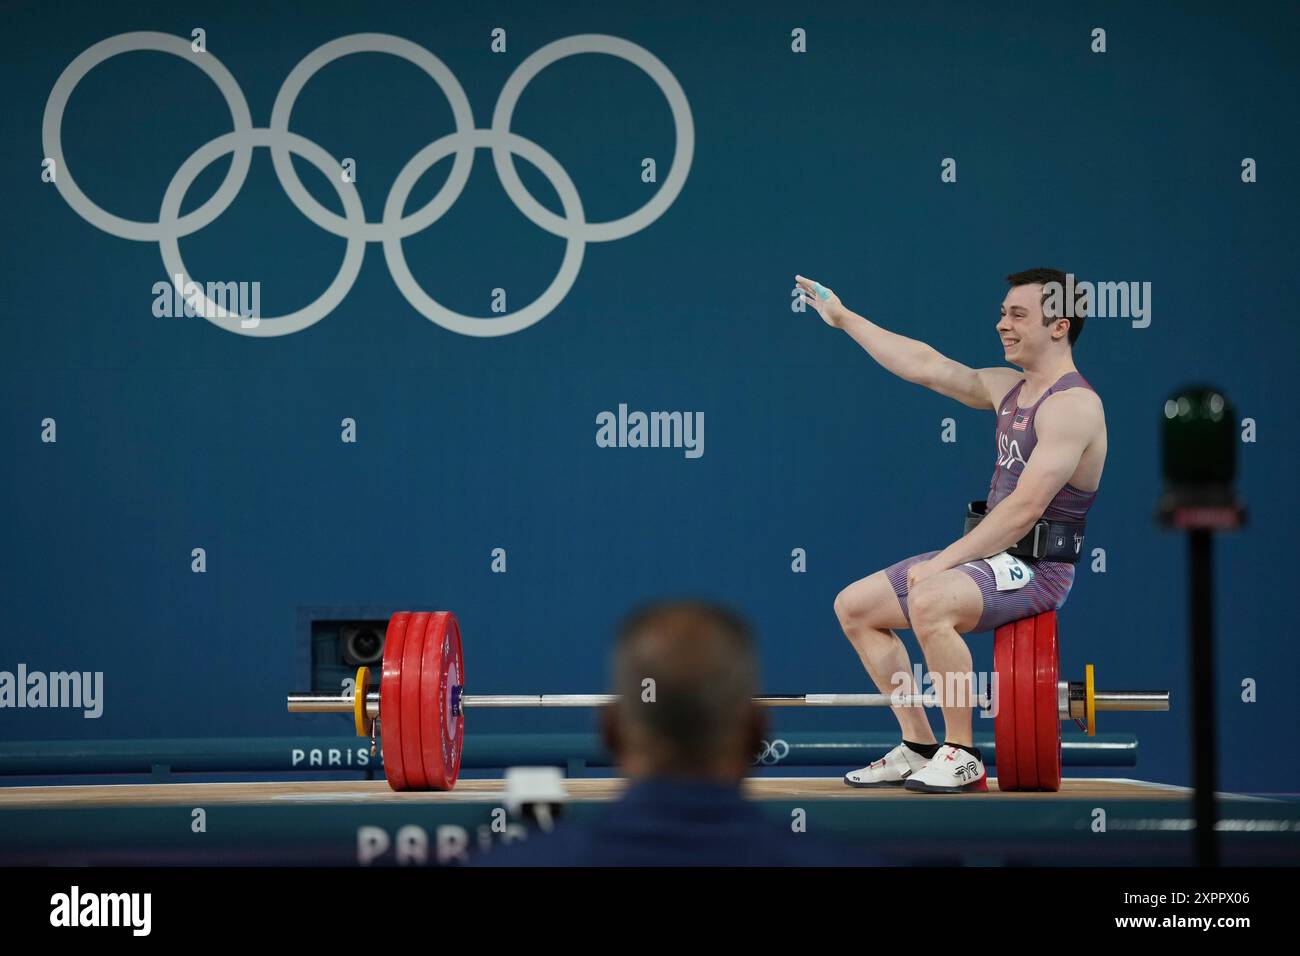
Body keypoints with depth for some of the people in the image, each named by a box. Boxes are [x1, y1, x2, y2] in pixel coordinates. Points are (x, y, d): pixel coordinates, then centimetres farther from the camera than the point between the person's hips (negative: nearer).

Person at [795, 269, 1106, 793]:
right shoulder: (1008, 389, 13)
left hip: (1037, 568, -10)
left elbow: (1024, 509, -23)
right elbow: (926, 366, 17)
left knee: (928, 602, -36)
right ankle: (919, 746, 6)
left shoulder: (1073, 405, -16)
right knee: (854, 605, 7)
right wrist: (843, 318, 20)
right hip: (993, 553, 10)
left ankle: (963, 758, -23)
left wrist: (943, 561, -21)